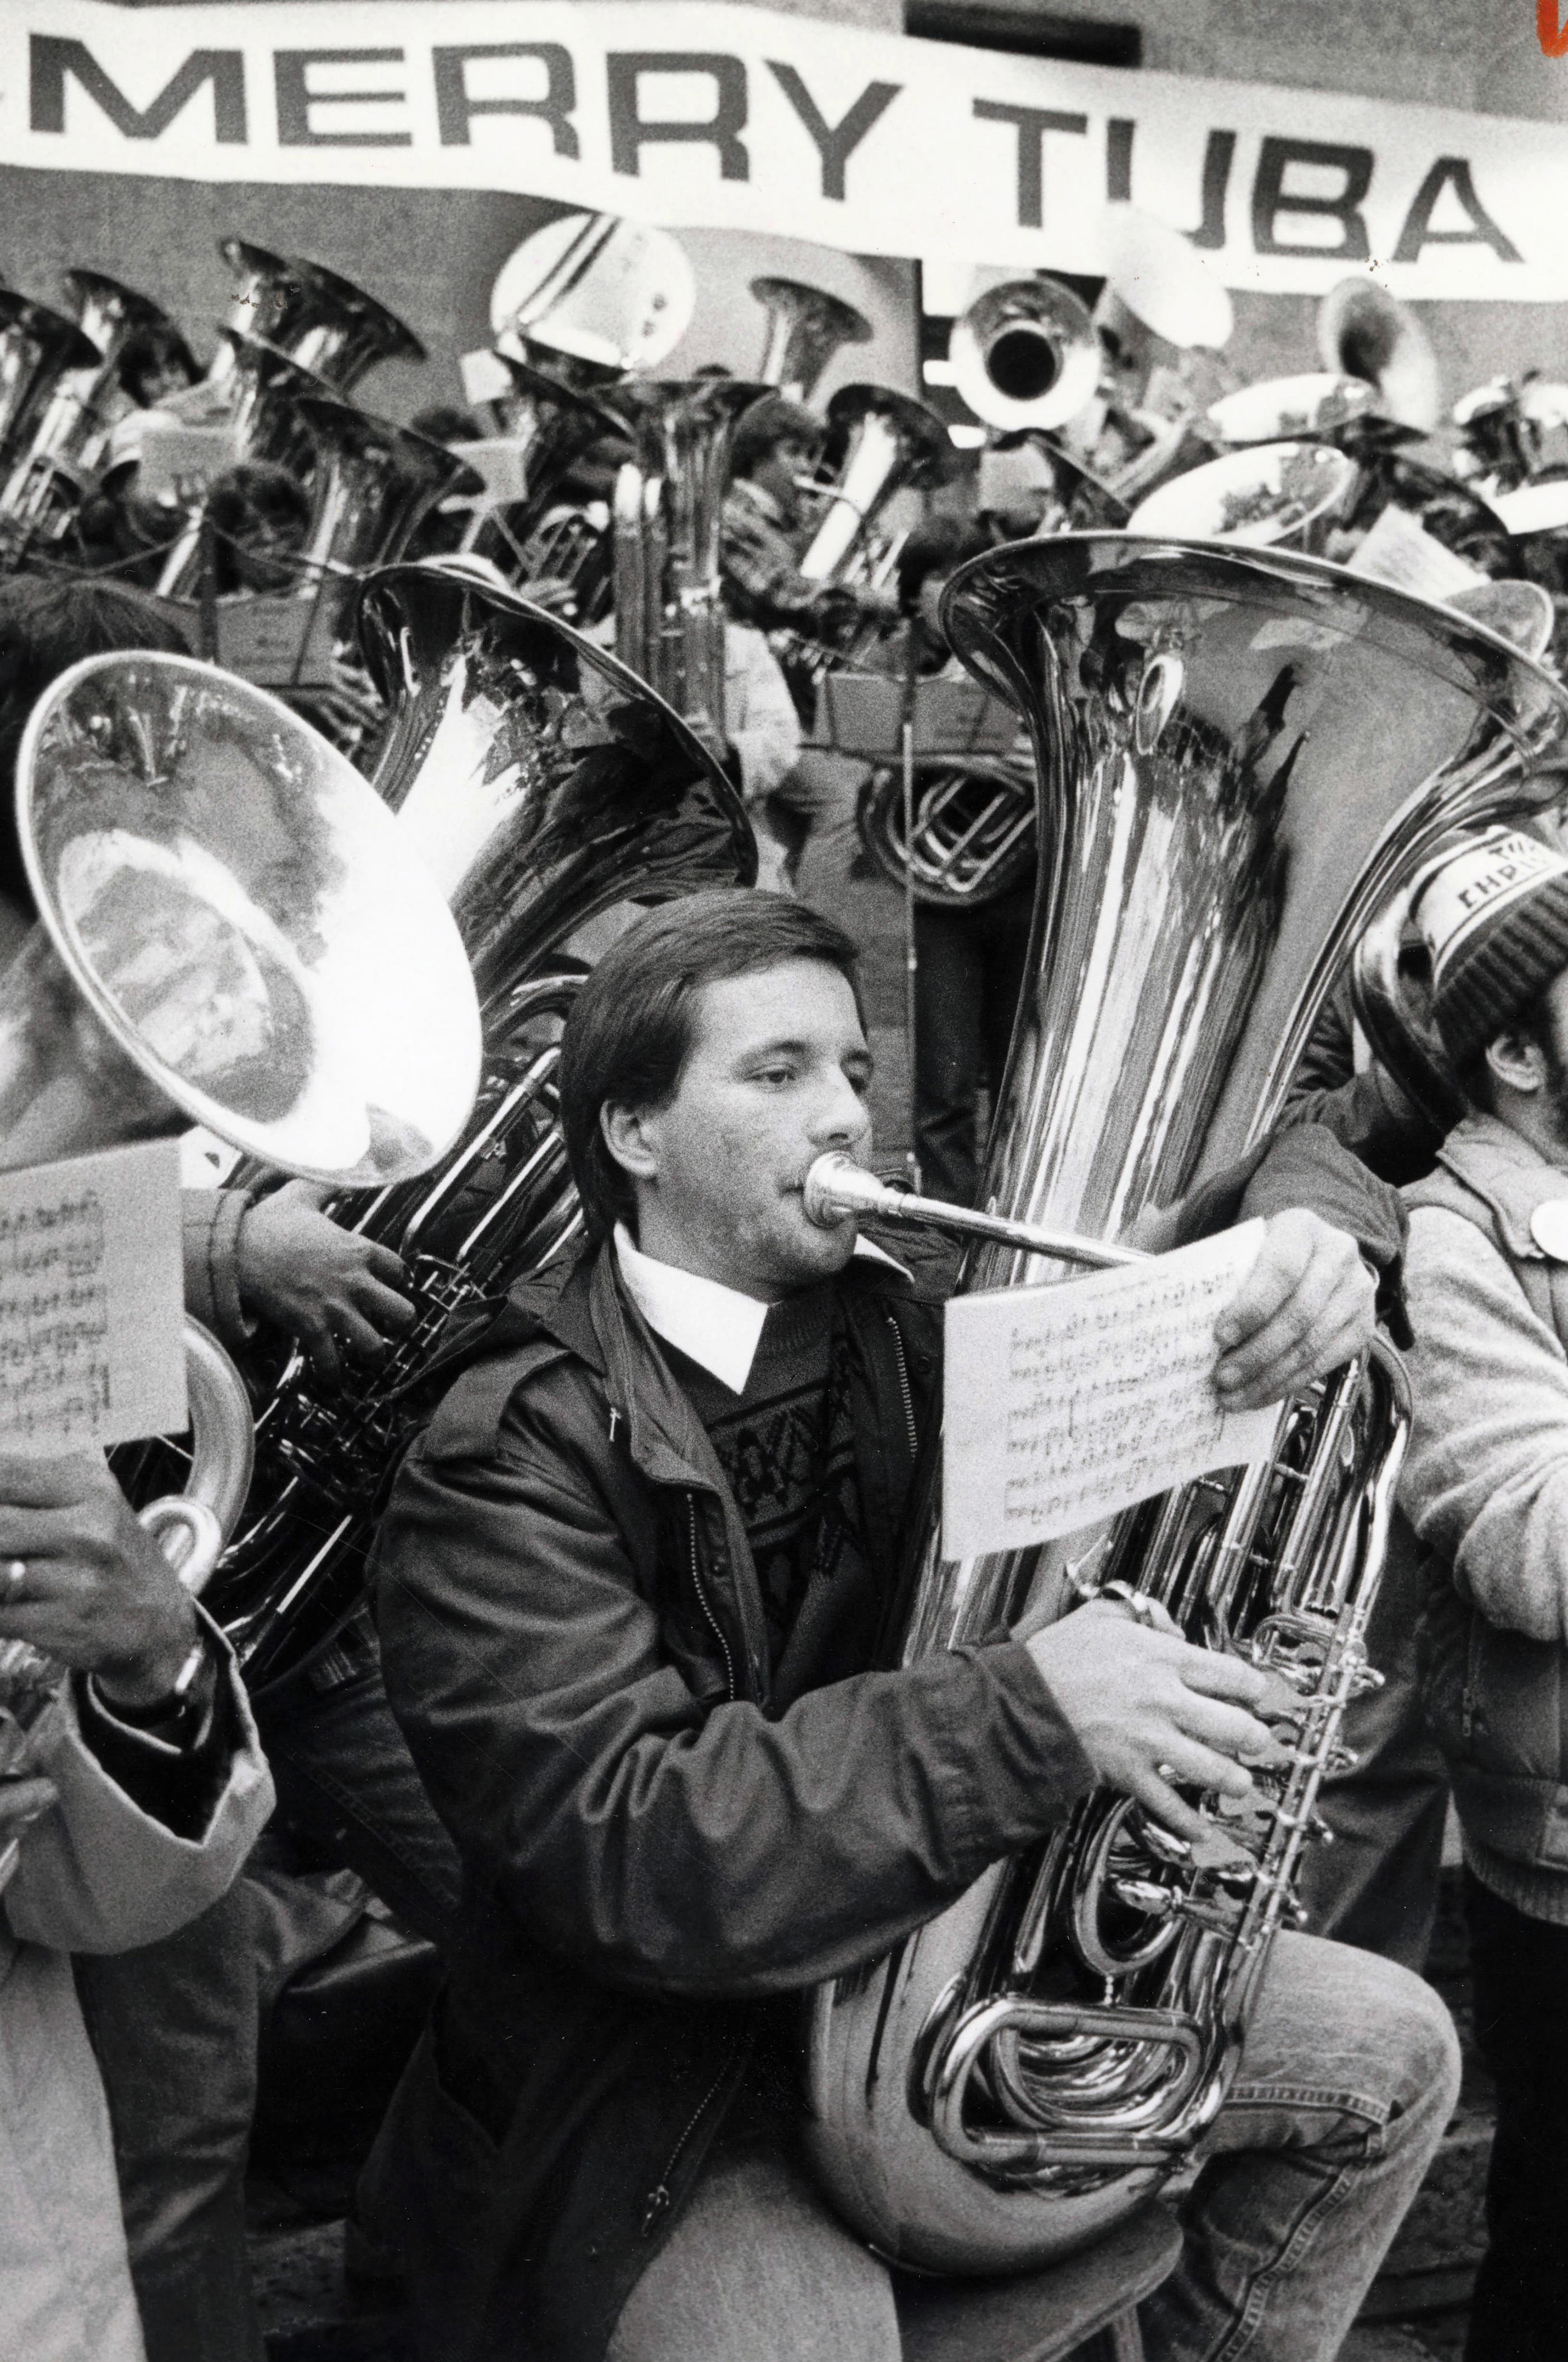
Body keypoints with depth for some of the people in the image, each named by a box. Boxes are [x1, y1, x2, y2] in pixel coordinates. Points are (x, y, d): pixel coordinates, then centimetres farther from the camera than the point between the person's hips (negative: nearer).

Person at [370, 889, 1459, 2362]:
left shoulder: (898, 1337, 1)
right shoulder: (507, 1462, -18)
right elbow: (620, 1844, -28)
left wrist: (1305, 1210, -17)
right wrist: (1030, 1716, -34)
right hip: (667, 2082, -6)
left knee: (1386, 2050, 6)